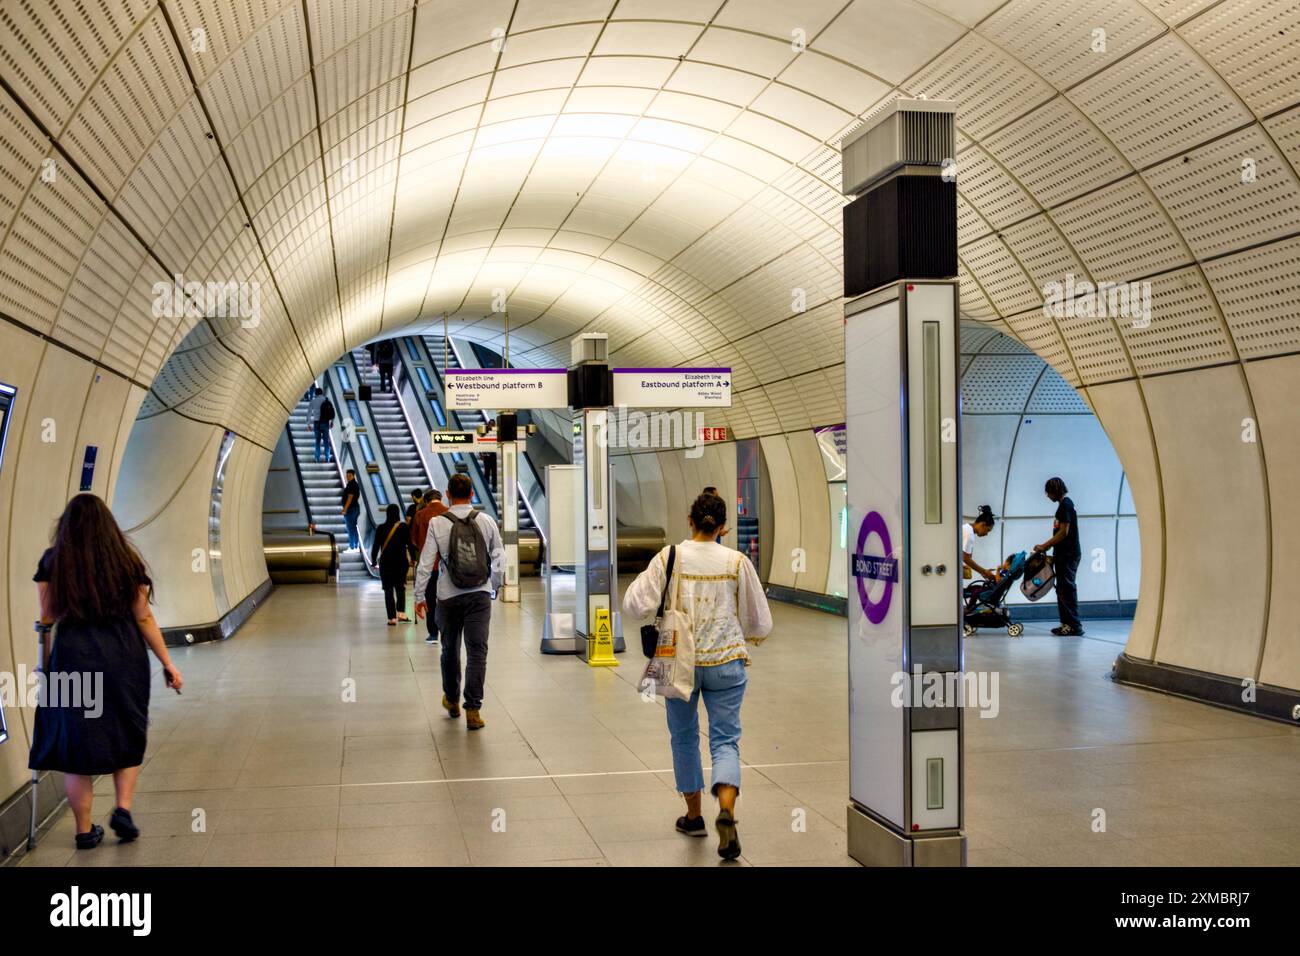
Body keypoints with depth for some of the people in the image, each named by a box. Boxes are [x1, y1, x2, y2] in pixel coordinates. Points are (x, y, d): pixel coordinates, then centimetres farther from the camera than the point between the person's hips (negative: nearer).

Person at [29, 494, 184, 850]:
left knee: (77, 741, 8)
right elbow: (143, 618, 2)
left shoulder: (52, 562, 1)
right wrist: (167, 663, 7)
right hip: (124, 655, 1)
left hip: (72, 656, 0)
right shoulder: (126, 560, 1)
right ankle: (123, 808, 4)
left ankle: (85, 830, 13)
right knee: (127, 736, 18)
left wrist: (47, 663, 11)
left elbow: (46, 619, 1)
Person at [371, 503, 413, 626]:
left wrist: (373, 560, 13)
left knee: (388, 590, 4)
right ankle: (401, 613, 7)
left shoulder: (381, 528, -3)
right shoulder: (404, 527, -5)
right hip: (401, 561, 0)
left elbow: (375, 546, 0)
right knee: (401, 587, 17)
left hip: (385, 562, 0)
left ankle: (392, 618, -1)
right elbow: (410, 544, -4)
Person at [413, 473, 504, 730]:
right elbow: (499, 557, 6)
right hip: (480, 595, 0)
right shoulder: (486, 521, 0)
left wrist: (419, 596, 2)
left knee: (450, 648, 18)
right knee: (477, 651, 0)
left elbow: (426, 563, -5)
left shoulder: (437, 523, -5)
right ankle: (472, 709, -5)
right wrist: (496, 585, 20)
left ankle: (451, 699, 35)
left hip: (449, 596, 0)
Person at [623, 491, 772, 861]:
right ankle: (726, 811, -20)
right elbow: (760, 623, 3)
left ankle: (694, 815, 30)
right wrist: (748, 635, 25)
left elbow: (635, 605, -10)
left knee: (684, 737, 18)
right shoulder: (737, 562, -4)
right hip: (725, 662, 0)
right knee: (725, 738, 4)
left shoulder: (669, 558, -7)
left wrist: (642, 579, 9)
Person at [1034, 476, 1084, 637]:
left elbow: (1063, 532, -19)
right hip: (1064, 554, 10)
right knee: (1062, 589, 12)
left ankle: (1074, 626, -10)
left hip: (1069, 555, -10)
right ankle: (1067, 623, 15)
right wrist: (1046, 546, 14)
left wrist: (1044, 546, -14)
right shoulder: (1064, 505, 17)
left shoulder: (1066, 505, -13)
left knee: (1067, 589, -10)